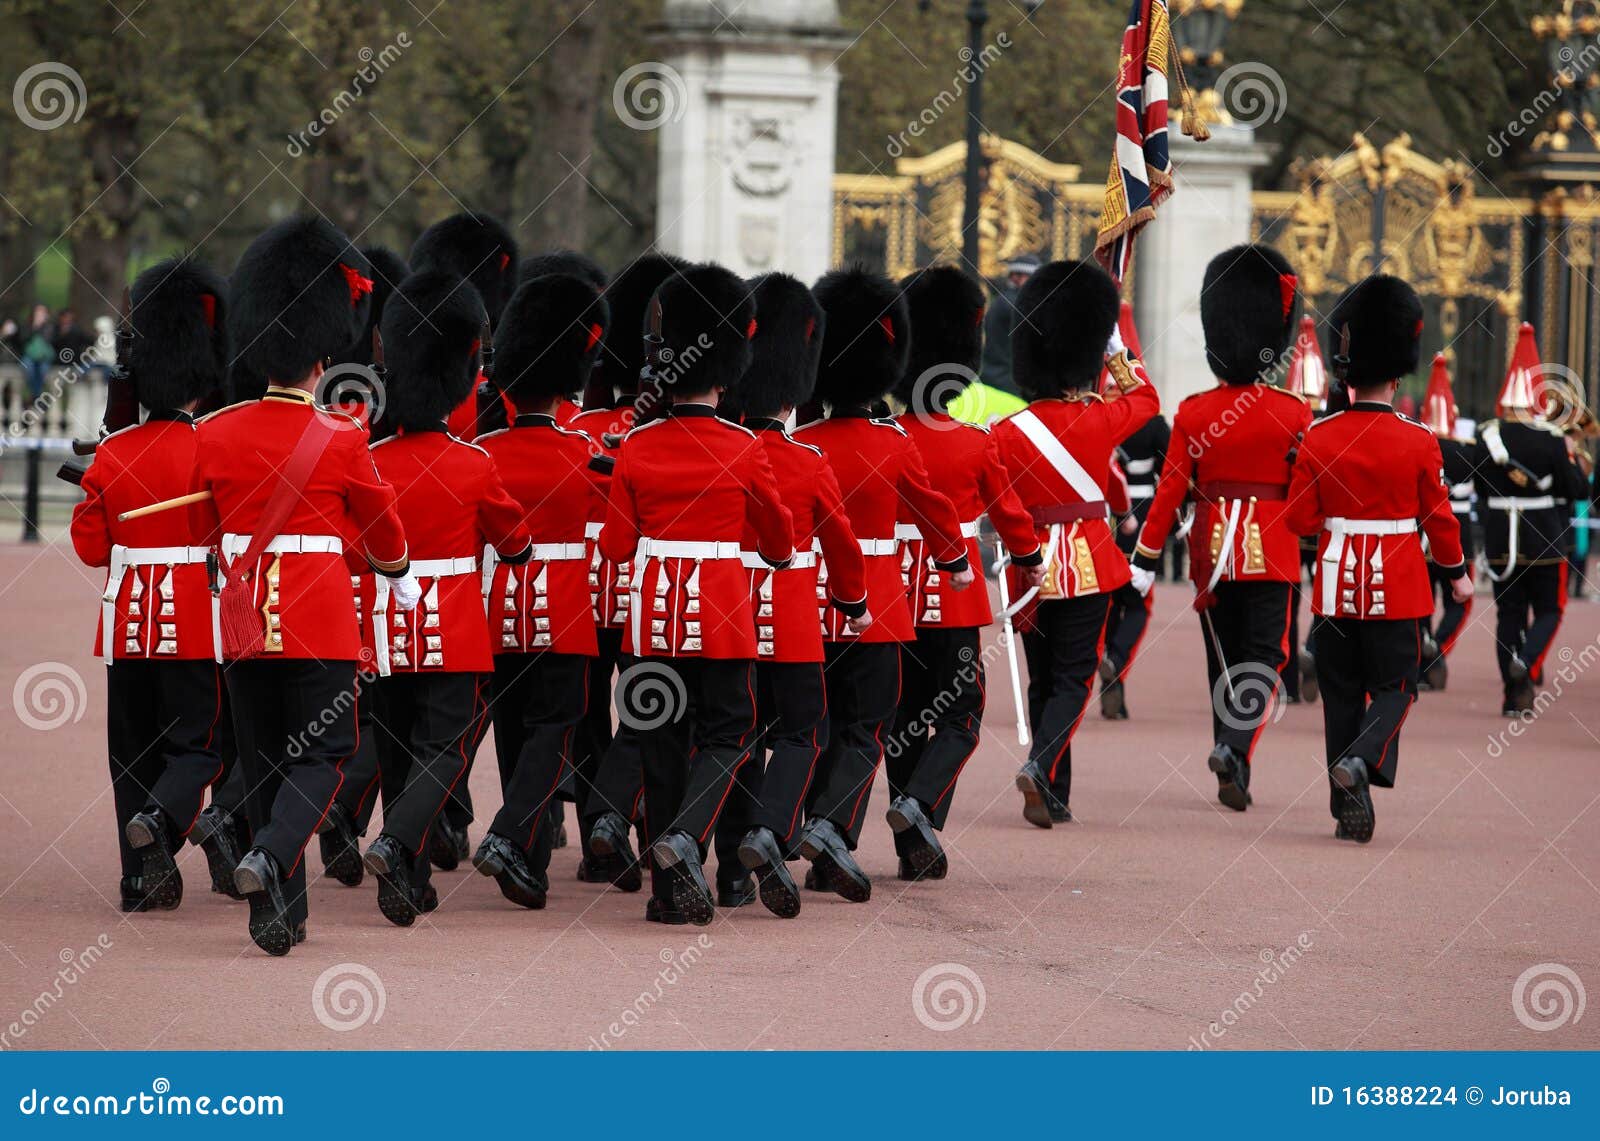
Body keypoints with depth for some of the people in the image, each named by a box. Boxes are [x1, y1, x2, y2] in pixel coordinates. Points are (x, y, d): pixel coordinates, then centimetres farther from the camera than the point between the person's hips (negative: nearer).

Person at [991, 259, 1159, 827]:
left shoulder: (1008, 432, -6)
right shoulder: (1101, 422, -9)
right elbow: (1145, 396, 12)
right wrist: (1116, 347, 21)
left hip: (1032, 568, 2)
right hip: (1088, 565, -2)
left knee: (1043, 680, 13)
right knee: (1073, 678, 1)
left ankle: (1053, 796, 16)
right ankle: (1041, 767, -21)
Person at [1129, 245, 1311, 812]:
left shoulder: (1193, 413, -4)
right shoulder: (1294, 413, -6)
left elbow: (1170, 490, -5)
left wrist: (1144, 561, -1)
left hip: (1212, 547, 2)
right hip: (1272, 549, -2)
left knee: (1223, 659, 13)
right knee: (1263, 658, -2)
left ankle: (1233, 777, 18)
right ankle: (1234, 746, -26)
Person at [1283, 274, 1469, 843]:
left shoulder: (1318, 439, -6)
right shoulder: (1419, 443, -10)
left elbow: (1299, 520, -2)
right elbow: (1440, 517, -3)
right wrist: (1457, 575, 12)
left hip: (1337, 583, 2)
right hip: (1398, 584, -2)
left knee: (1342, 691, 10)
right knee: (1394, 687, 8)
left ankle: (1347, 810, 9)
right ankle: (1359, 762, -20)